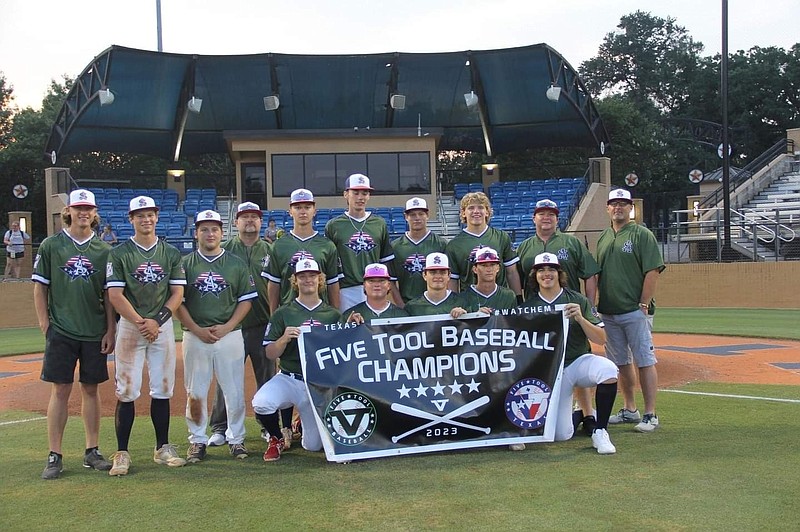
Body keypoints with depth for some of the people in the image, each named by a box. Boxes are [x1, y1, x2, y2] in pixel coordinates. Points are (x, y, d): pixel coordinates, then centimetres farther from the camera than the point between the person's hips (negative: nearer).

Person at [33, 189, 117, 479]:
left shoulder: (103, 250, 6)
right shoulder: (51, 245, 2)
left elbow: (109, 294, 7)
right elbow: (40, 288, 3)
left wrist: (110, 330, 2)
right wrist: (45, 325, -3)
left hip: (95, 333, 2)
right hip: (61, 332, -2)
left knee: (91, 389, 8)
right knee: (60, 391, 0)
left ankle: (92, 451, 17)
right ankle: (54, 456, 6)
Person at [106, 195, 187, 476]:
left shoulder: (171, 253, 9)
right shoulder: (119, 254, 1)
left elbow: (177, 292, 4)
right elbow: (115, 295, -6)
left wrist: (157, 320, -10)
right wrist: (141, 323, -14)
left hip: (163, 326, 2)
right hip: (129, 326, -2)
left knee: (162, 389, 6)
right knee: (126, 392, -3)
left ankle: (163, 448, 17)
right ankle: (121, 453, 3)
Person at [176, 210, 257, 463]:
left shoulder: (236, 264, 7)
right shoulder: (185, 264, 6)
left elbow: (247, 299, 5)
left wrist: (227, 327, -8)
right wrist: (197, 330, -9)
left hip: (230, 335, 0)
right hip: (194, 336, 0)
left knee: (234, 391, 2)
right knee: (195, 392, 4)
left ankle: (236, 438, 15)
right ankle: (197, 440, 16)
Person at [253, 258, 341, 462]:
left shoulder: (333, 315, 8)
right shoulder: (283, 313, 4)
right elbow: (270, 354, 1)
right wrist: (284, 338, -18)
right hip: (288, 379, -1)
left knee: (313, 445, 0)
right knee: (261, 403, -32)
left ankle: (302, 425, 38)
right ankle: (276, 439, 0)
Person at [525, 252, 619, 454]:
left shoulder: (578, 300, -1)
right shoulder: (529, 306, 2)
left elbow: (601, 339, -6)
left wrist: (580, 318, -21)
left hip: (580, 361, 0)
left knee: (608, 369, -35)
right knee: (561, 435, -8)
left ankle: (600, 432, -19)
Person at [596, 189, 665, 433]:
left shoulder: (642, 234, -3)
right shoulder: (603, 237, 15)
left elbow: (653, 272, -10)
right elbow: (596, 275, 18)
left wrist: (643, 305, -14)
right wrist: (594, 305, 10)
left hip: (634, 312, -6)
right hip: (608, 312, 6)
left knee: (645, 361, -4)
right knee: (621, 362, 13)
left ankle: (650, 415, -1)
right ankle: (629, 410, 23)